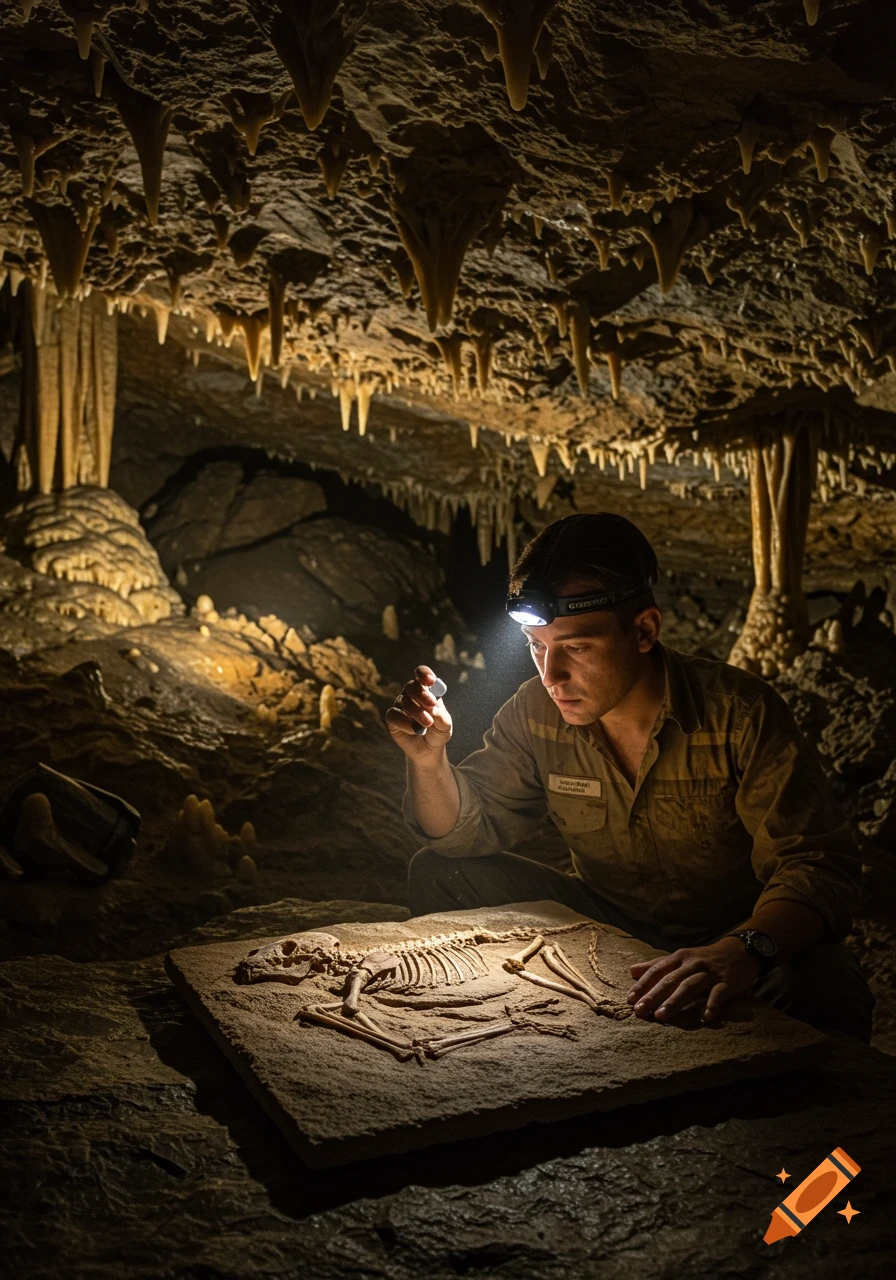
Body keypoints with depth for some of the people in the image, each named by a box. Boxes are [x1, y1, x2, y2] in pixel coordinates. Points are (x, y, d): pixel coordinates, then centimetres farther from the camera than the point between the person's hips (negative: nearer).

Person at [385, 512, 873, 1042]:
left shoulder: (741, 714, -21)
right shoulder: (536, 713, -8)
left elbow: (818, 867, -26)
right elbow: (470, 831, 1)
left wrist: (742, 950, -47)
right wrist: (429, 759, -21)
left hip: (740, 933, -4)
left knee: (823, 994, -36)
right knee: (440, 875, -8)